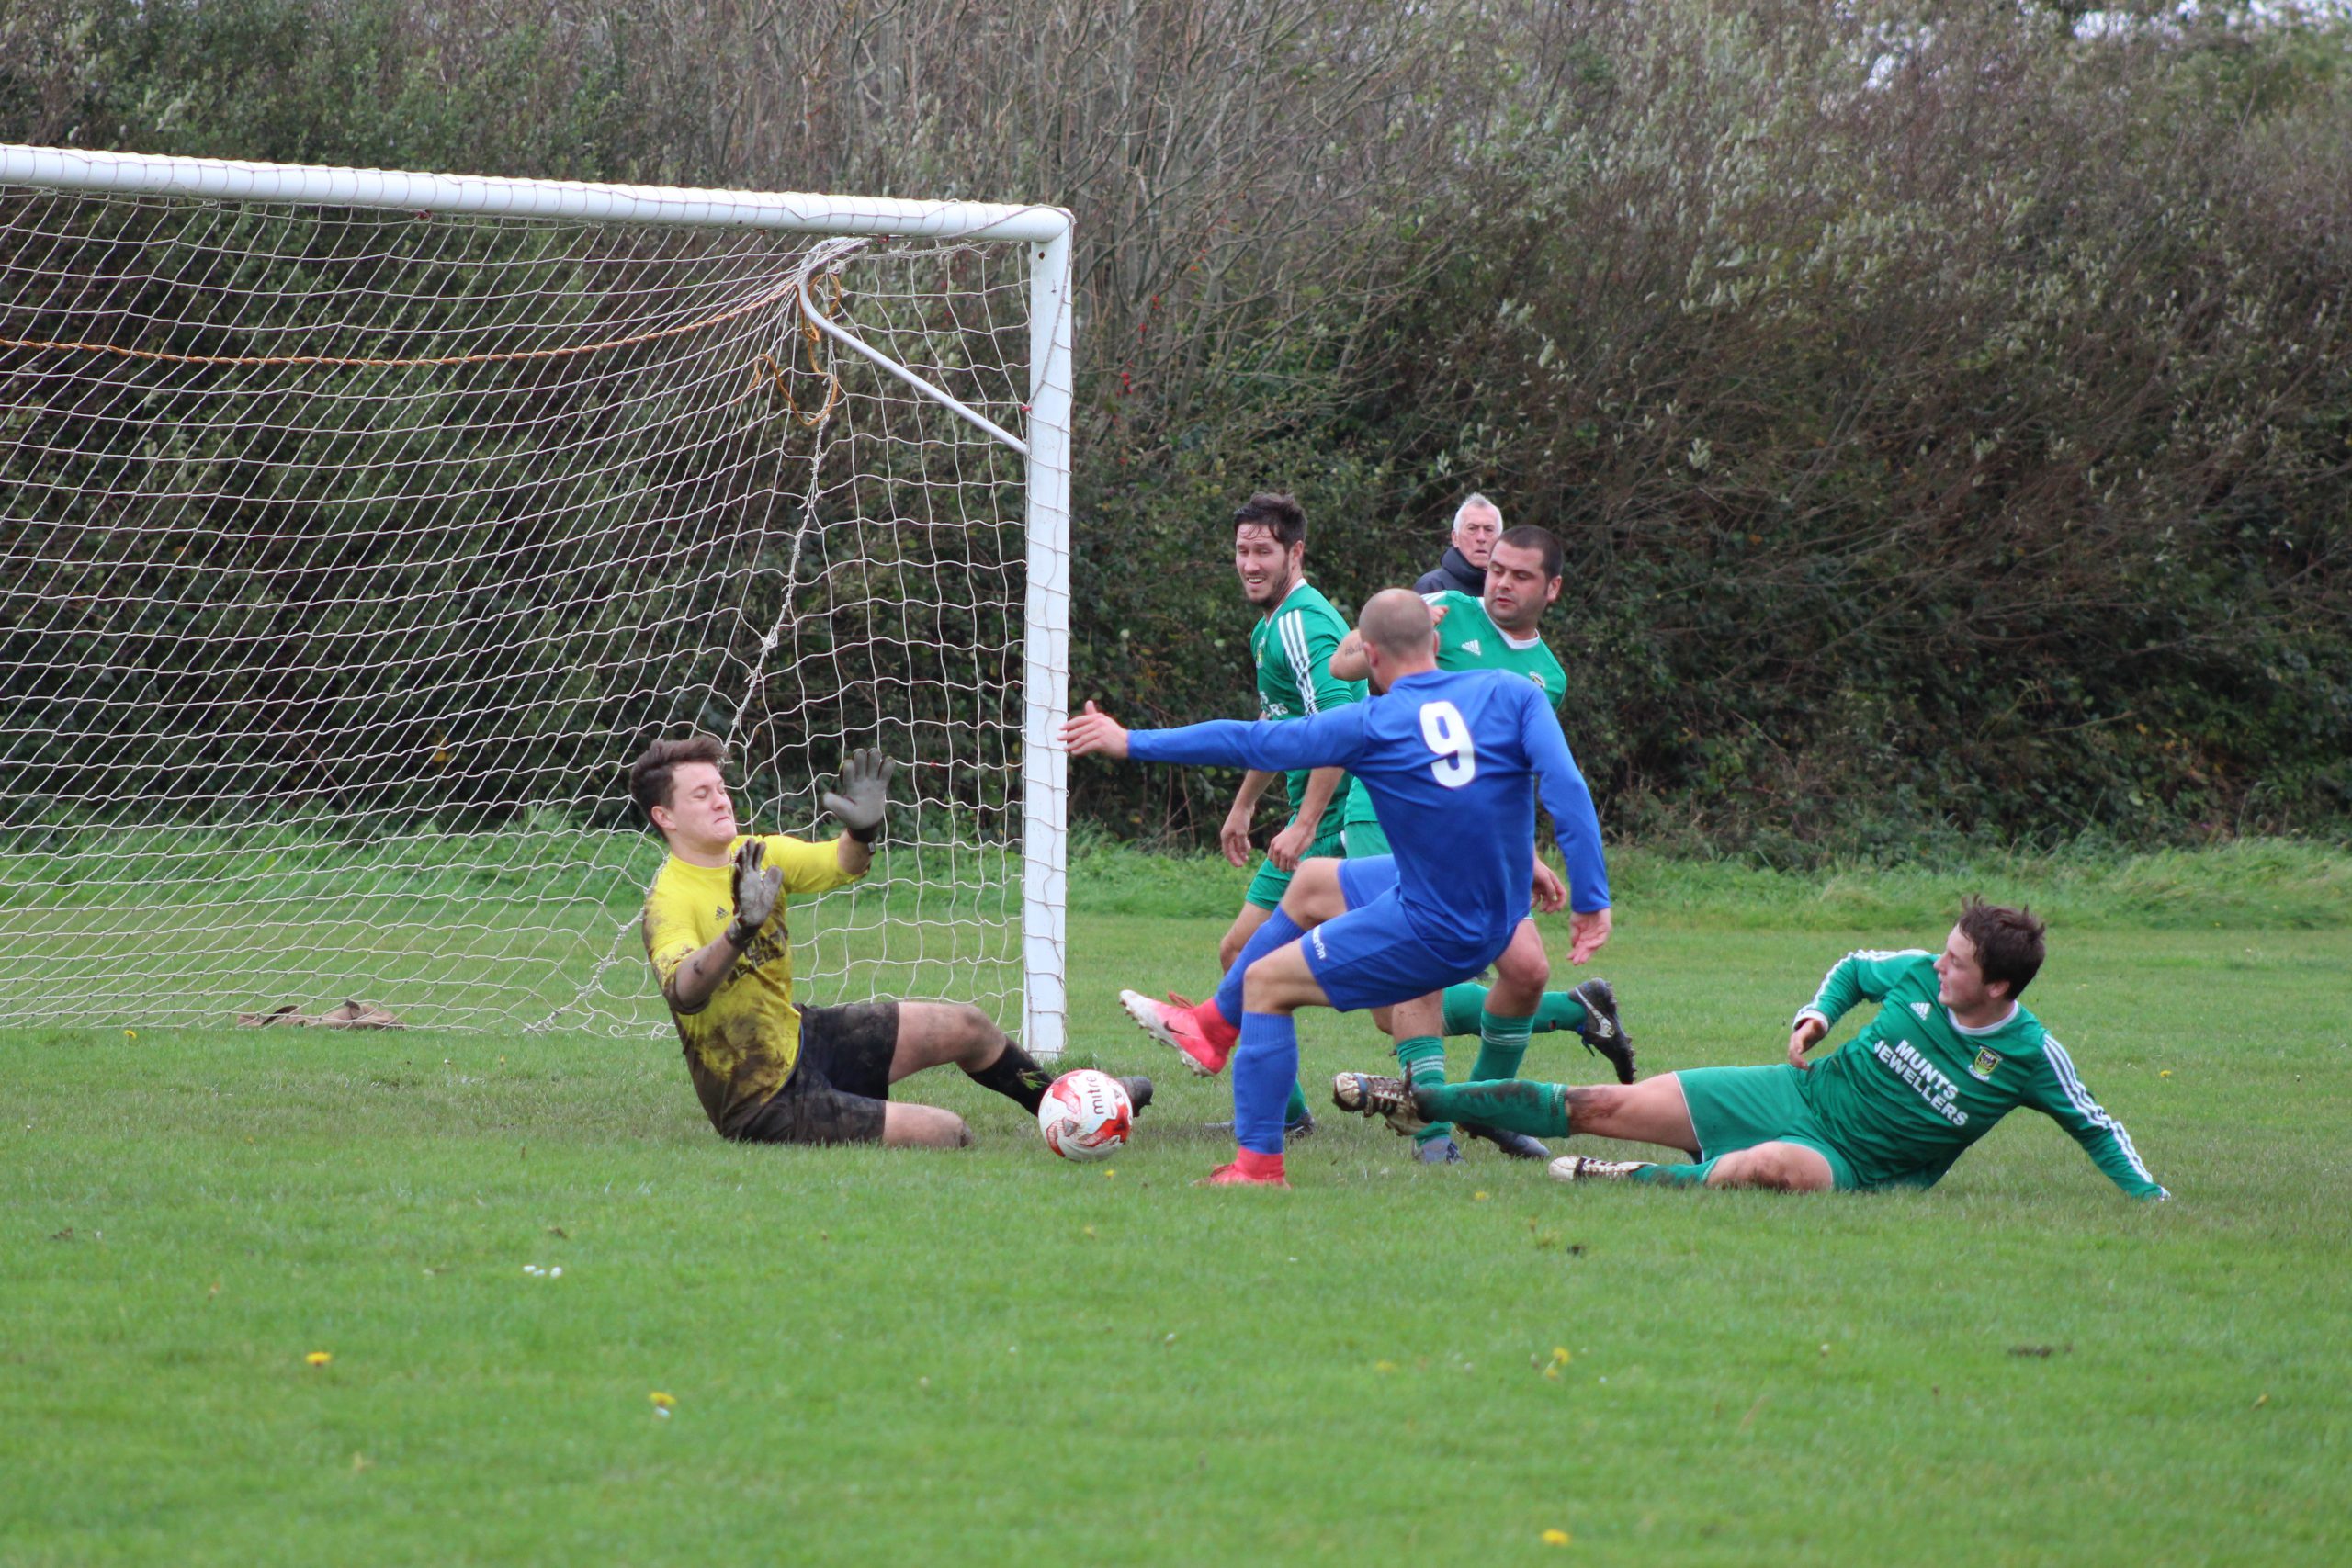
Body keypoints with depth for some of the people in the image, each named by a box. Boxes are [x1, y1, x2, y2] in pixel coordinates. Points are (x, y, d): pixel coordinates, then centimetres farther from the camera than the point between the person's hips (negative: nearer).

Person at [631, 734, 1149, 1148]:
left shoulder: (754, 854, 0)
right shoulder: (671, 901, -25)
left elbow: (840, 865, 2)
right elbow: (683, 992, -42)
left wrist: (861, 832, -22)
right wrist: (740, 930, -59)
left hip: (800, 1036, 9)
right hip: (766, 1103, -9)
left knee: (964, 1026, 17)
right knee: (947, 1135, -15)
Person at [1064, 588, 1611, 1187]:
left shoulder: (1370, 727, -12)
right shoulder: (1511, 695, -5)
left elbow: (1251, 743, -3)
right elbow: (1566, 789, -16)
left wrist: (1133, 743, 8)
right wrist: (1592, 901, -13)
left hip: (1432, 934, -6)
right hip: (1498, 916, 6)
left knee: (1266, 982, 11)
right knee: (1309, 884, 26)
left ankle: (1258, 1163, 12)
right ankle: (1213, 1026, 42)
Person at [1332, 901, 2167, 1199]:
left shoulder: (2028, 1055, -14)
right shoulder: (1917, 974, -3)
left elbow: (2094, 1128, -3)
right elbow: (1854, 967, 17)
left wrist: (2150, 1196, -13)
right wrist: (1816, 1014, -1)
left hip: (1848, 1163, -4)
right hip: (1797, 1091, 4)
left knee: (1780, 1167, -44)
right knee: (1604, 1106, -2)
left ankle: (1635, 1182, -26)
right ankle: (1418, 1101, 6)